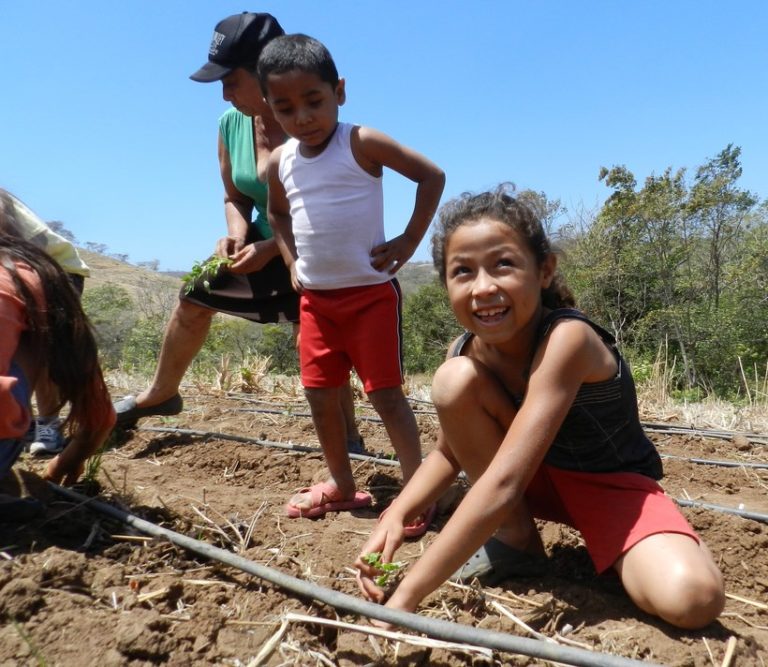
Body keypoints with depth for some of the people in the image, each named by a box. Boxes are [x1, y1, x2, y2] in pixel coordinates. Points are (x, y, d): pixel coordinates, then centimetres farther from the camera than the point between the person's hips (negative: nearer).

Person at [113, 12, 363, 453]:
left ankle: (348, 438, 9)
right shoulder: (231, 124, -6)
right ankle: (161, 394, 30)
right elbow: (235, 198, 7)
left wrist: (272, 248, -29)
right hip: (262, 247, 7)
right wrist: (237, 234, -14)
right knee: (195, 299, 8)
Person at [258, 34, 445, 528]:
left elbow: (433, 176, -7)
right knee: (320, 394, 10)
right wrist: (292, 262, 10)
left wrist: (410, 241, -10)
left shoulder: (362, 144, -10)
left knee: (385, 392, -5)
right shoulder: (280, 161, 6)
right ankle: (341, 484, 27)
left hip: (371, 292, -6)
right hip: (316, 298, 6)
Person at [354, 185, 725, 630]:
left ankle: (602, 547, 1)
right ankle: (516, 543, -3)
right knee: (455, 378, -20)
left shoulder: (566, 339, -34)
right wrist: (396, 515, -18)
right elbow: (450, 452, 0)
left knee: (691, 598, -34)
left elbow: (503, 482, -40)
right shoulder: (466, 351, -14)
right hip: (538, 477, 5)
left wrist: (406, 597, -40)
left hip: (613, 484, -5)